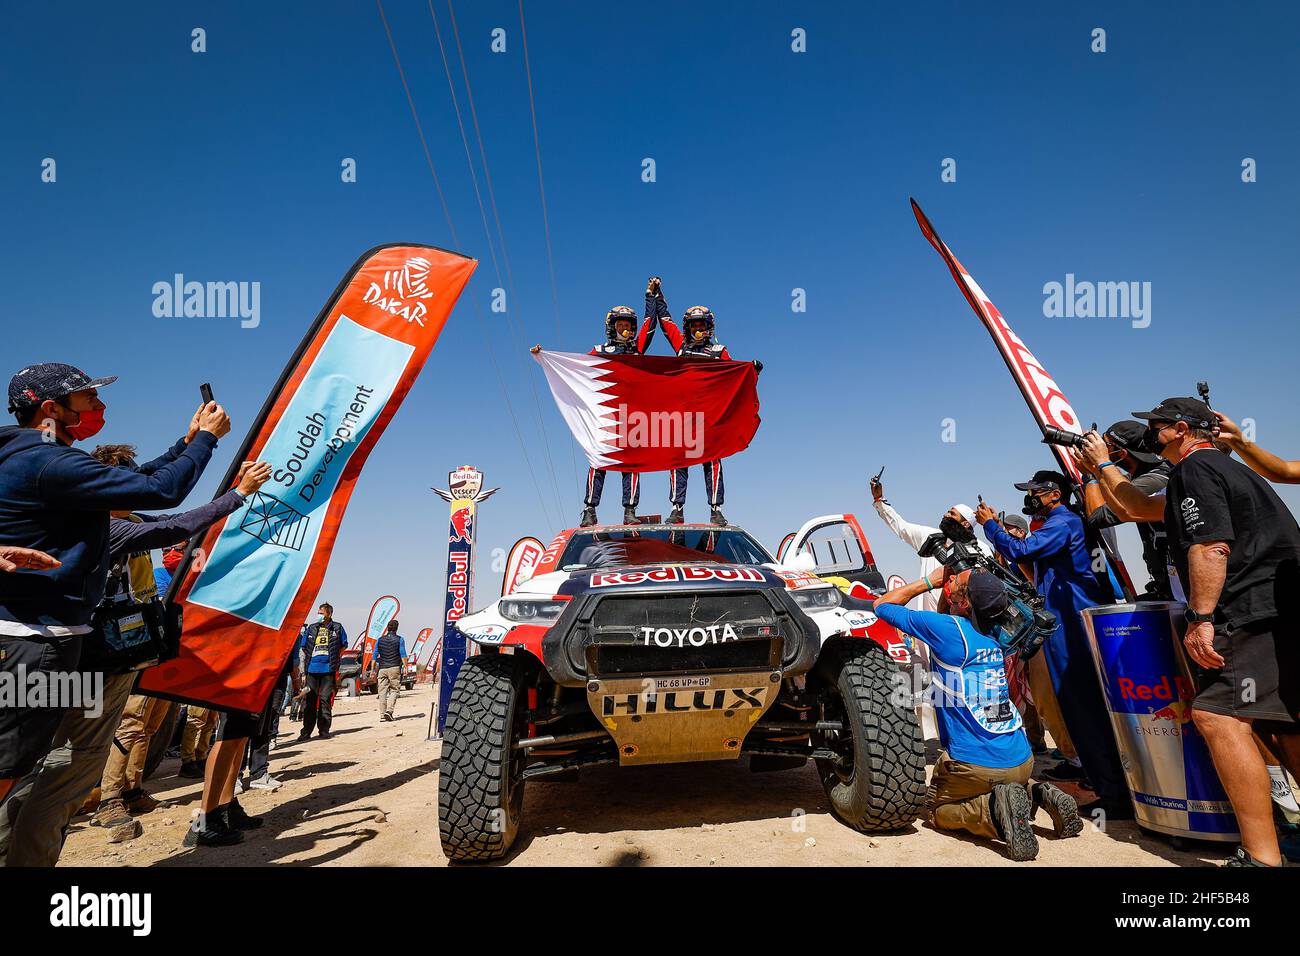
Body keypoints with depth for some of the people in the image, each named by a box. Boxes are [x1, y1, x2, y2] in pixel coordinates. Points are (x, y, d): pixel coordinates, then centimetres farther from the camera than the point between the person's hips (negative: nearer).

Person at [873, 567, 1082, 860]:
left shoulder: (946, 628, -15)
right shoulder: (990, 633, 6)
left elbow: (882, 605, -3)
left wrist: (929, 581, 5)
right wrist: (943, 583, 13)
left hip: (976, 765, -7)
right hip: (1022, 761, 7)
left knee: (933, 811, 15)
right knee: (1001, 787, 37)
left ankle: (995, 809, -11)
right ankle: (1038, 796, 7)